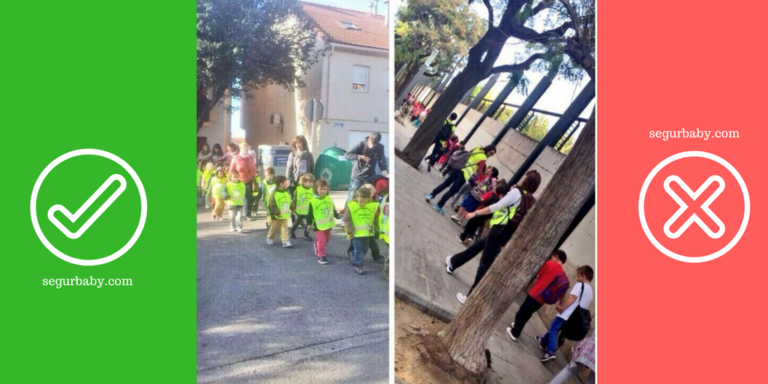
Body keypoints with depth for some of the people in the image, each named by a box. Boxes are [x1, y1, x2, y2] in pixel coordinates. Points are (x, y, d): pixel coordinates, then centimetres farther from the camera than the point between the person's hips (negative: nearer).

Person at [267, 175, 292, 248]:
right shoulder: (274, 194, -19)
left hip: (285, 216, 4)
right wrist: (277, 212, -25)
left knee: (285, 229, 2)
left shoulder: (287, 193, 3)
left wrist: (291, 209, 1)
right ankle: (270, 238, 38)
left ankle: (286, 242, 1)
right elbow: (271, 205, -20)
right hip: (276, 216, -4)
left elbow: (289, 203, 13)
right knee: (273, 228, 15)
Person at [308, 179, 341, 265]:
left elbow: (333, 209, 16)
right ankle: (321, 256, 3)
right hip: (319, 225, -6)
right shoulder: (313, 201, -14)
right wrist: (309, 224, -11)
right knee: (321, 240, -6)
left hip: (328, 224, 6)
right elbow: (310, 214, -11)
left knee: (326, 239, 21)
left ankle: (317, 246, 47)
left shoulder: (329, 199, 2)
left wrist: (337, 216, 10)